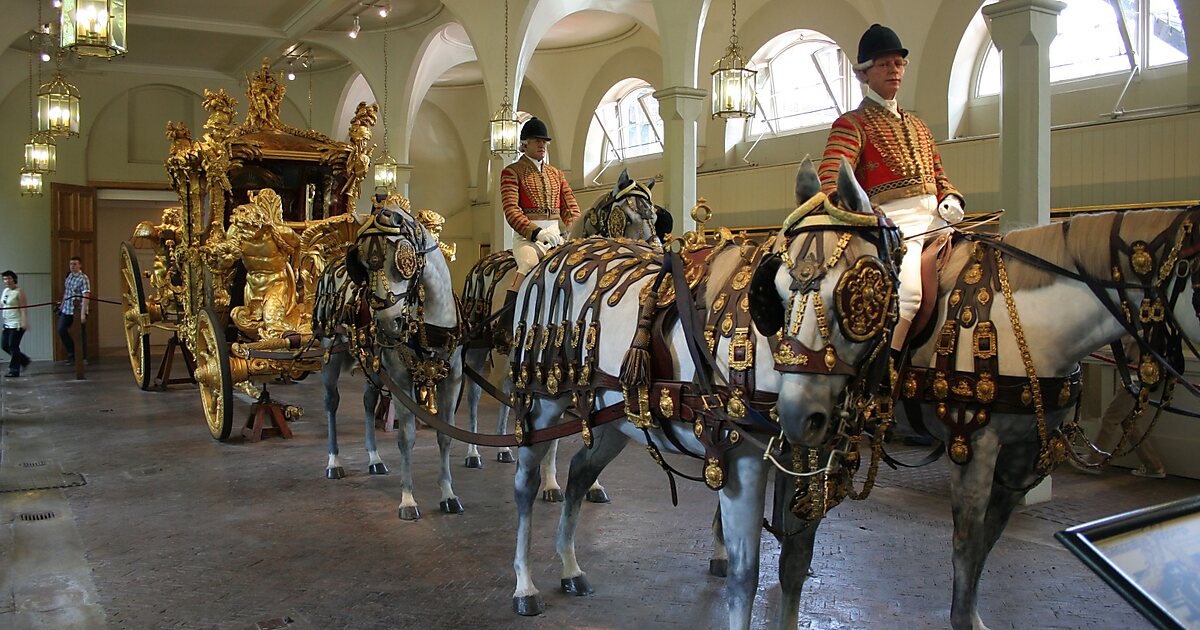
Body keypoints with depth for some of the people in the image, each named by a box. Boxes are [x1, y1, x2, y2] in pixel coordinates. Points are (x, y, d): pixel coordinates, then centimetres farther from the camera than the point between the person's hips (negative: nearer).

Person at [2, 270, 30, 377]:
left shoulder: (19, 292, -10)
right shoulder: (5, 291, 14)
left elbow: (23, 308, -16)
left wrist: (23, 322, -23)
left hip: (17, 324, -9)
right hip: (7, 323, 9)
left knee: (13, 346, -6)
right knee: (5, 346, 9)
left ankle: (14, 370, 2)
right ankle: (24, 360, 26)